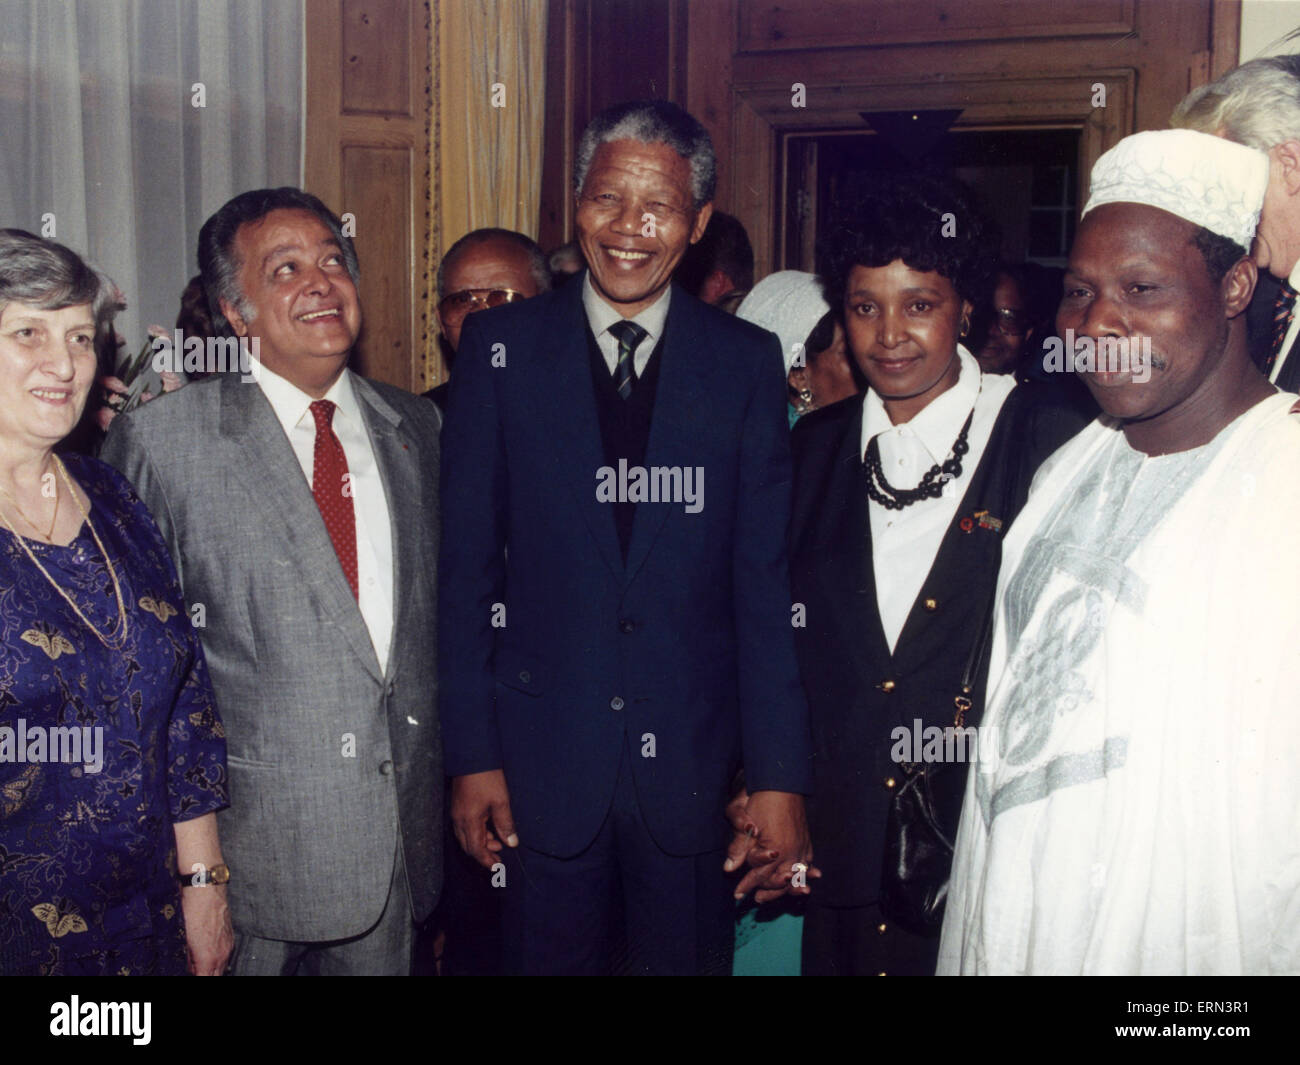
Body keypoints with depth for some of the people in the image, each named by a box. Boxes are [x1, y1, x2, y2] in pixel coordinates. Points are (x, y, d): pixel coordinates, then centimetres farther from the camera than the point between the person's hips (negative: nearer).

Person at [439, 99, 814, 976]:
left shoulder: (746, 362, 0)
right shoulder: (501, 350, -1)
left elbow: (767, 584, -2)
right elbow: (467, 568, 0)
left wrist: (780, 777, -5)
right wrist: (473, 756, -4)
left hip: (692, 766, 1)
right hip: (542, 764, 0)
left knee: (688, 957, 13)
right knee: (551, 957, 12)